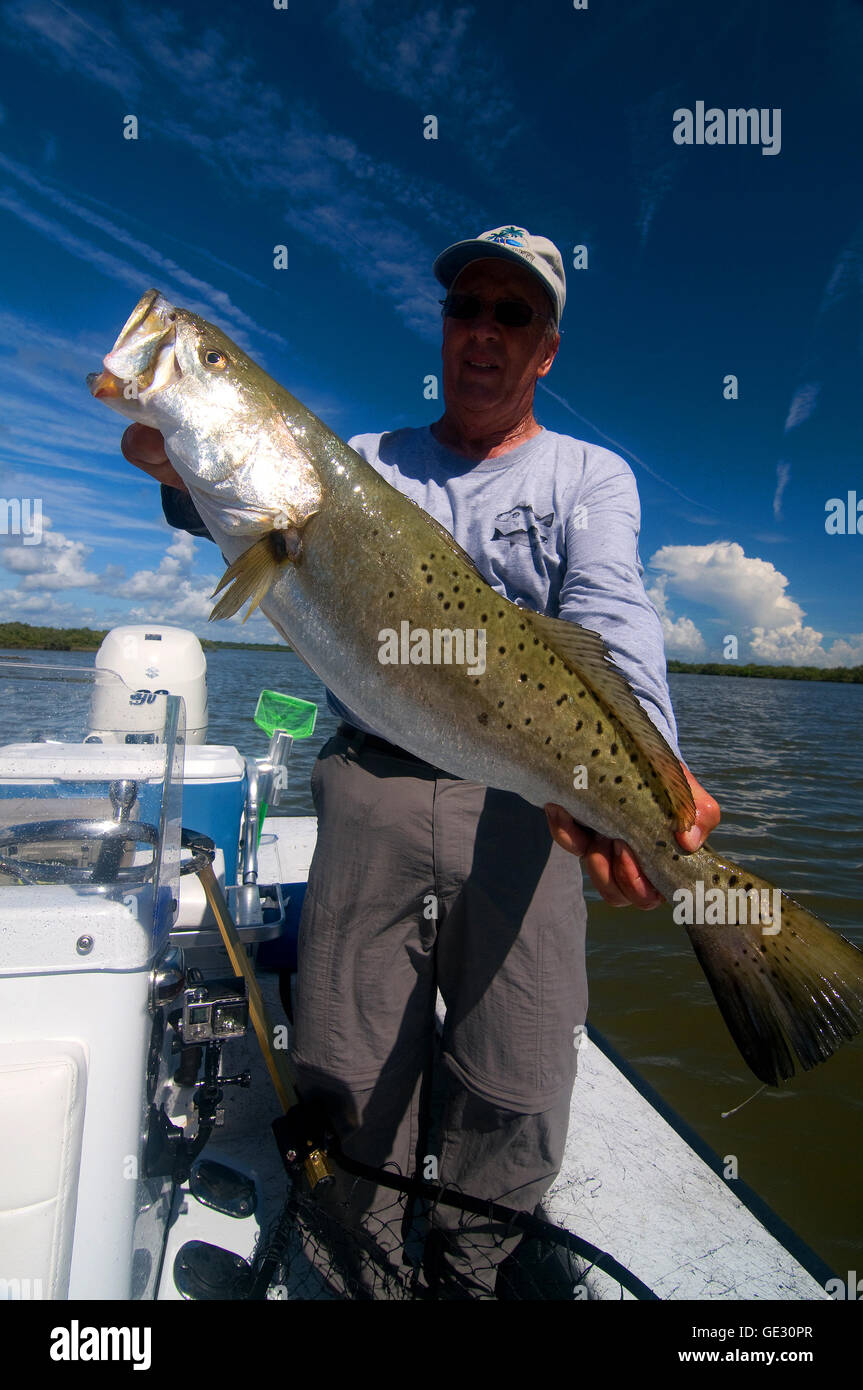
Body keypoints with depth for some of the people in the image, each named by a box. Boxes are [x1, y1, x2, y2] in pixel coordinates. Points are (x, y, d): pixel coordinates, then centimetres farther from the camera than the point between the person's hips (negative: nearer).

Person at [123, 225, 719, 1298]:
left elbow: (609, 615, -9)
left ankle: (471, 1277, 34)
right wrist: (188, 468, -23)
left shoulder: (589, 476, 9)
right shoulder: (367, 461, 17)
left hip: (524, 803, -1)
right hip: (369, 787, 2)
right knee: (345, 1077, 7)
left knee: (515, 1101, 4)